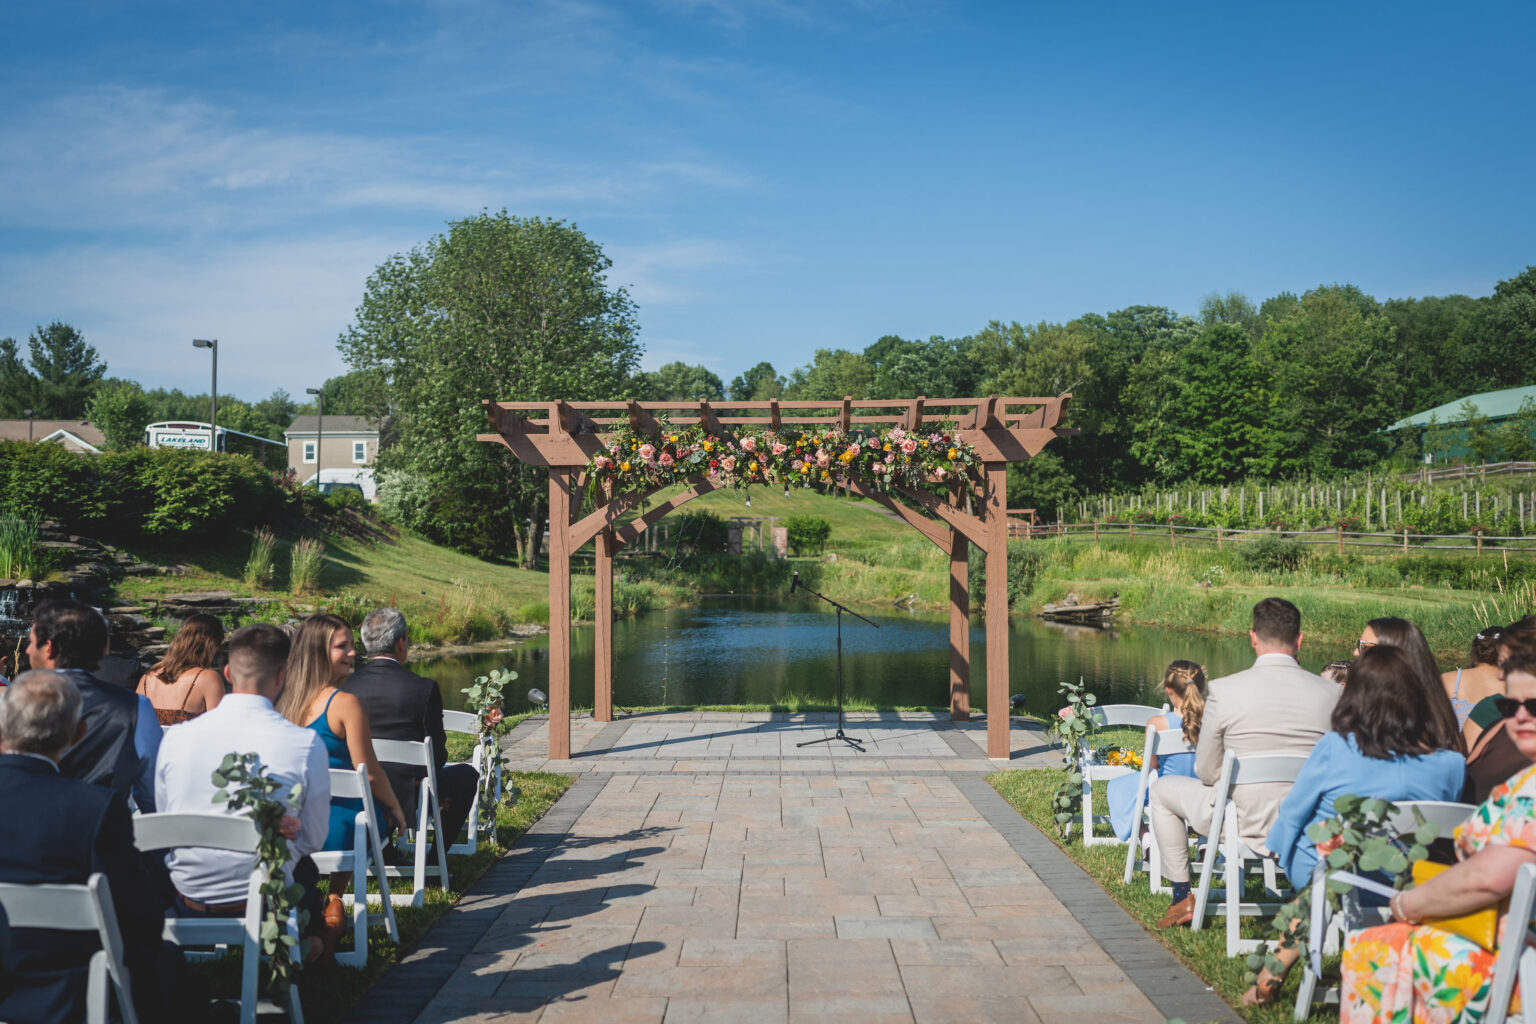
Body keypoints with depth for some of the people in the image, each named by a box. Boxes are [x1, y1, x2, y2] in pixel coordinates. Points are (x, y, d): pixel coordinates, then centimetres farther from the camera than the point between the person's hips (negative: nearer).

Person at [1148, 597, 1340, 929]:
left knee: (1162, 789, 24)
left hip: (1245, 826, -3)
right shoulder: (1330, 693, -8)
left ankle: (1183, 899, 26)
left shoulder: (1224, 690, -14)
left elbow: (1206, 773, -5)